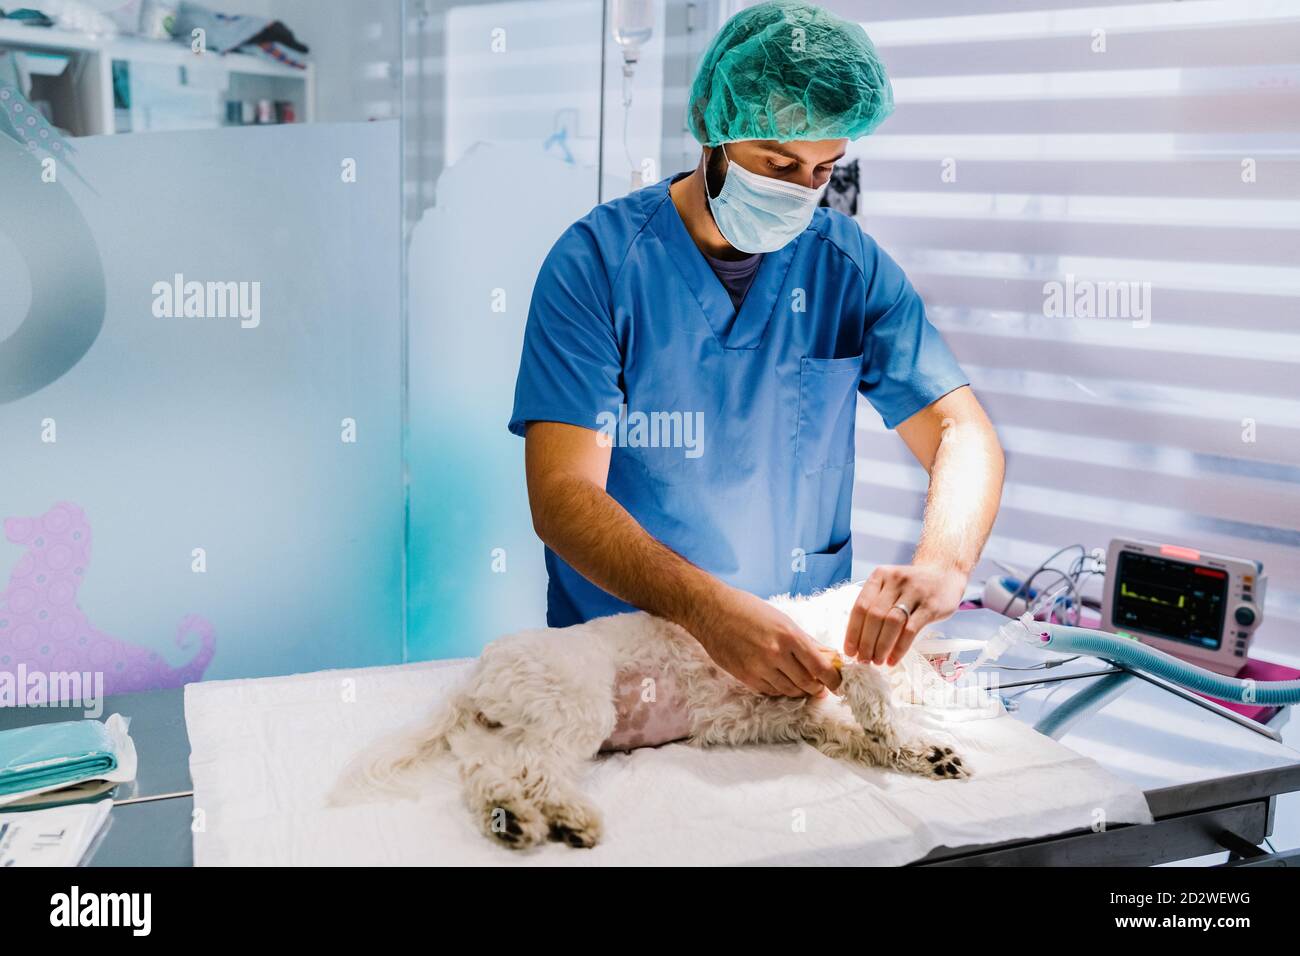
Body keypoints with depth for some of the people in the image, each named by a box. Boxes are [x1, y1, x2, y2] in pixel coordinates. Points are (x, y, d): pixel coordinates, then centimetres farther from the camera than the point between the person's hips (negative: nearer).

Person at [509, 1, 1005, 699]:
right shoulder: (597, 261, -11)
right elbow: (562, 497, -18)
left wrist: (941, 563, -23)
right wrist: (707, 607, -34)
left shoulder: (851, 267, 1)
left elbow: (962, 432, -1)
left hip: (806, 643, 3)